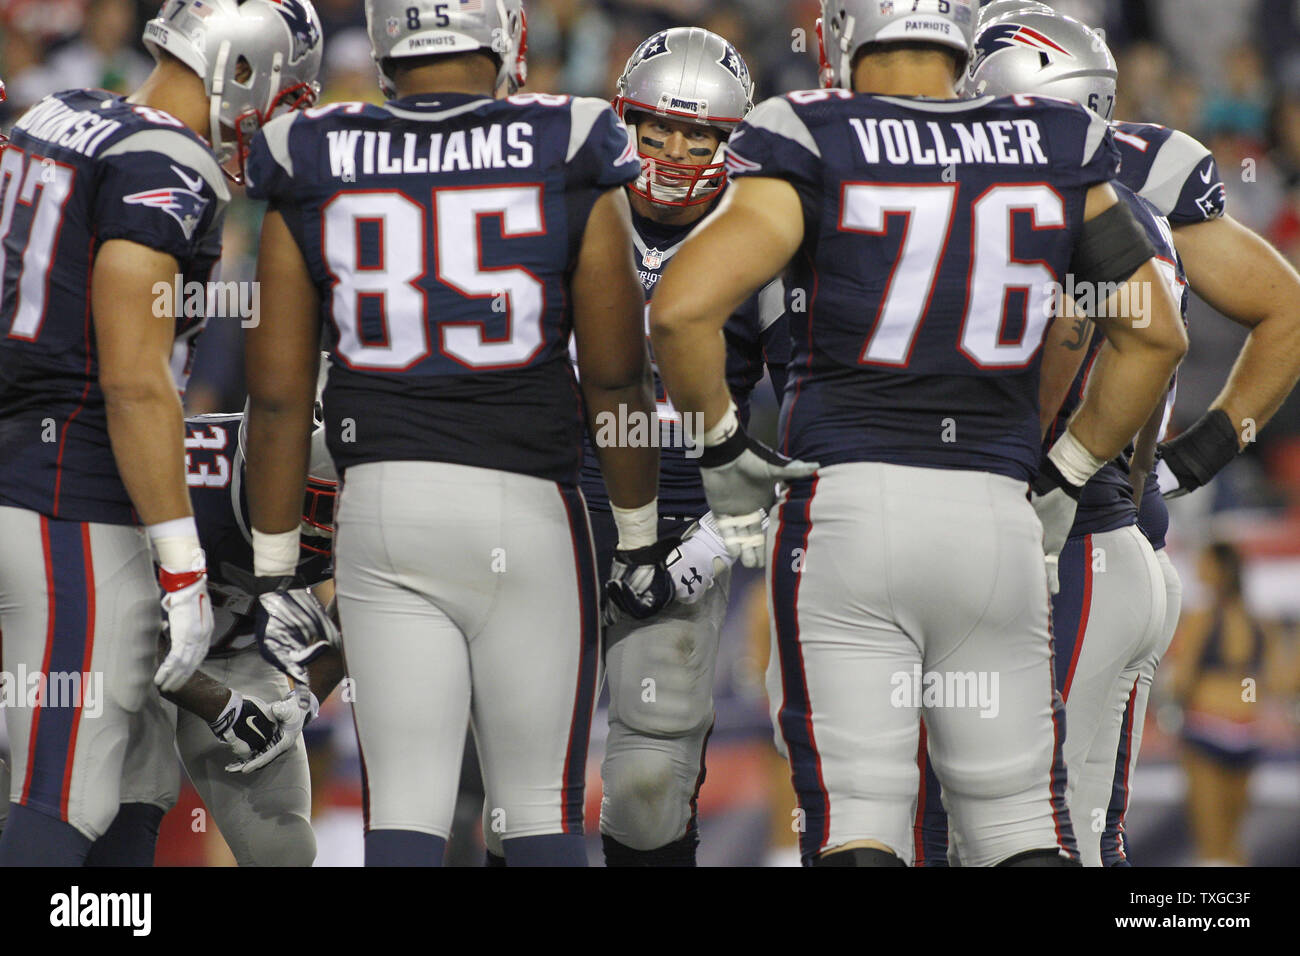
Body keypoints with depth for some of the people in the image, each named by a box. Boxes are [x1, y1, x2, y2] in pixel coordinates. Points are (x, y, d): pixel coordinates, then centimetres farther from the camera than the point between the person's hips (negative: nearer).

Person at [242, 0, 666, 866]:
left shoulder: (316, 173, 2)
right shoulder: (570, 166, -2)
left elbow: (279, 395, 2)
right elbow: (616, 381, 1)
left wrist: (274, 570, 8)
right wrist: (640, 538, 13)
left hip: (379, 506, 1)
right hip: (528, 503, -1)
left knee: (406, 811, 2)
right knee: (543, 811, 7)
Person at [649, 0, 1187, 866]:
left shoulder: (814, 150, -4)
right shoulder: (1059, 153, 7)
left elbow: (682, 311, -13)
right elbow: (1156, 336, 12)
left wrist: (724, 449, 3)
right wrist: (1065, 478, 20)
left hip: (848, 506, -3)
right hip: (997, 516, 3)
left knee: (857, 824, -2)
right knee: (1024, 829, 9)